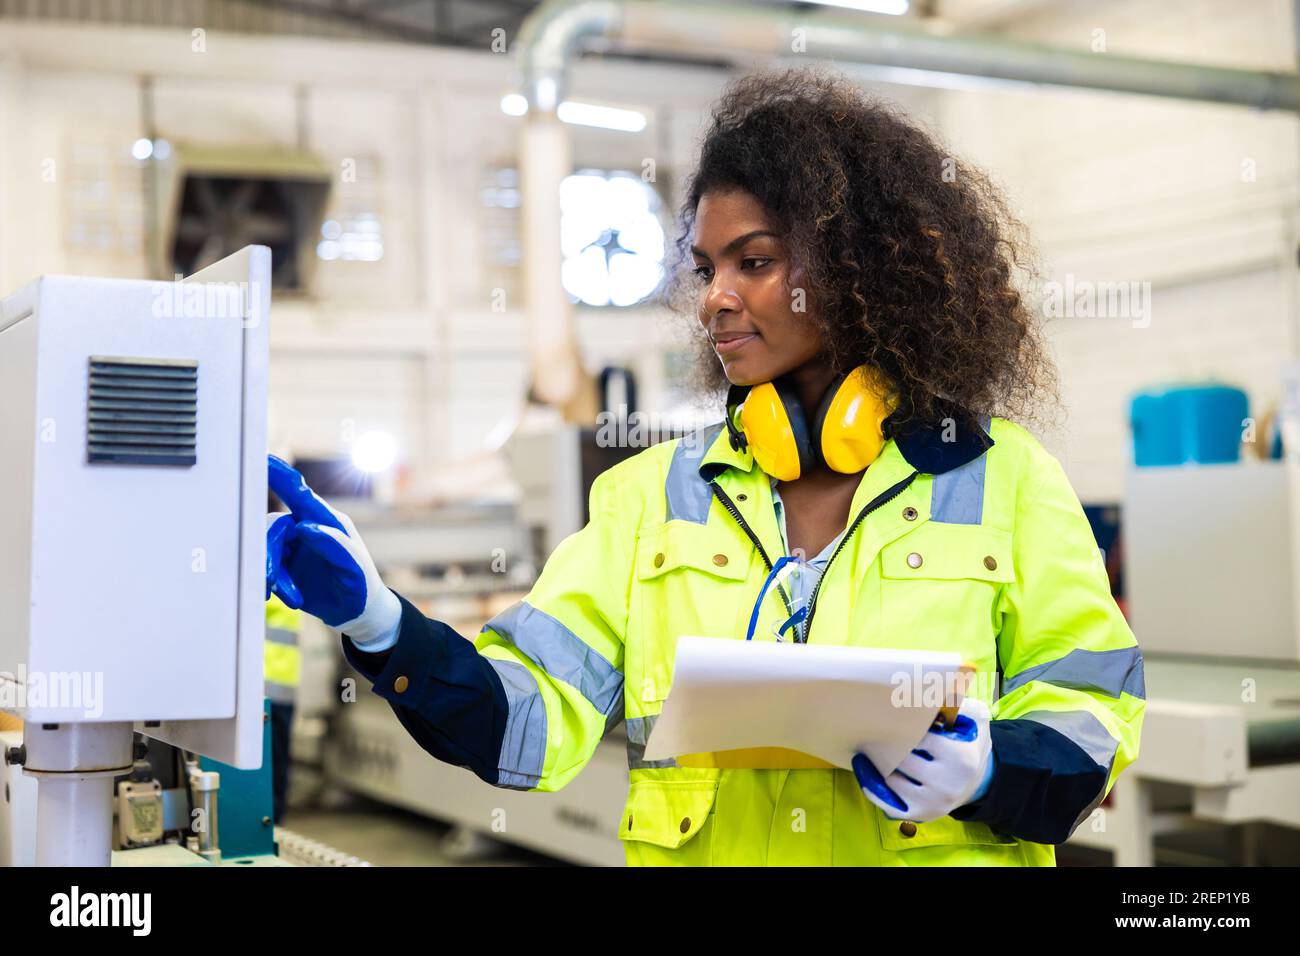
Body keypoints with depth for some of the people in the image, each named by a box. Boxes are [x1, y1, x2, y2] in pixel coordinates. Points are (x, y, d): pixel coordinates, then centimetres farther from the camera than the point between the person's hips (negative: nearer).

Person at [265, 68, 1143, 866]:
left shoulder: (1002, 479, 7)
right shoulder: (652, 495, 12)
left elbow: (1093, 718, 7)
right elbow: (535, 718, 4)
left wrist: (987, 774, -11)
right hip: (697, 843, 3)